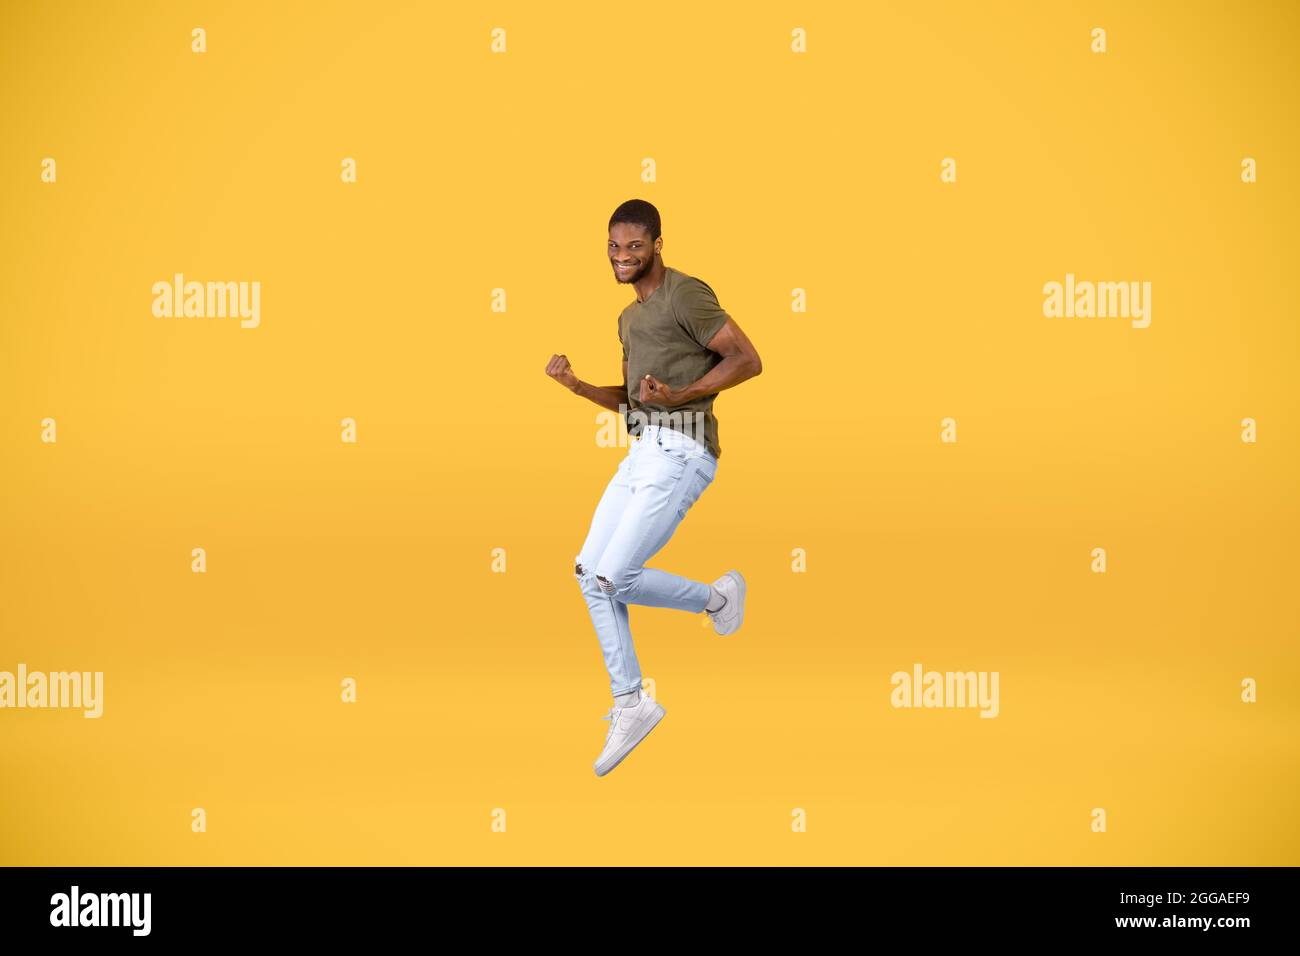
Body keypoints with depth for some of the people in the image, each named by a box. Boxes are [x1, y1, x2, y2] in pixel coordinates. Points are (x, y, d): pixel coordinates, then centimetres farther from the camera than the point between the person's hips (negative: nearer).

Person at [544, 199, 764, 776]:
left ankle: (716, 597, 14)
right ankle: (630, 705, 12)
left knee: (614, 578, -13)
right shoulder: (630, 318, 22)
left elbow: (748, 359, -12)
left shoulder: (685, 295, -8)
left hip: (680, 454, -10)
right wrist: (575, 384, 10)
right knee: (589, 571, 5)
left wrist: (682, 395, -20)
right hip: (642, 450, 10)